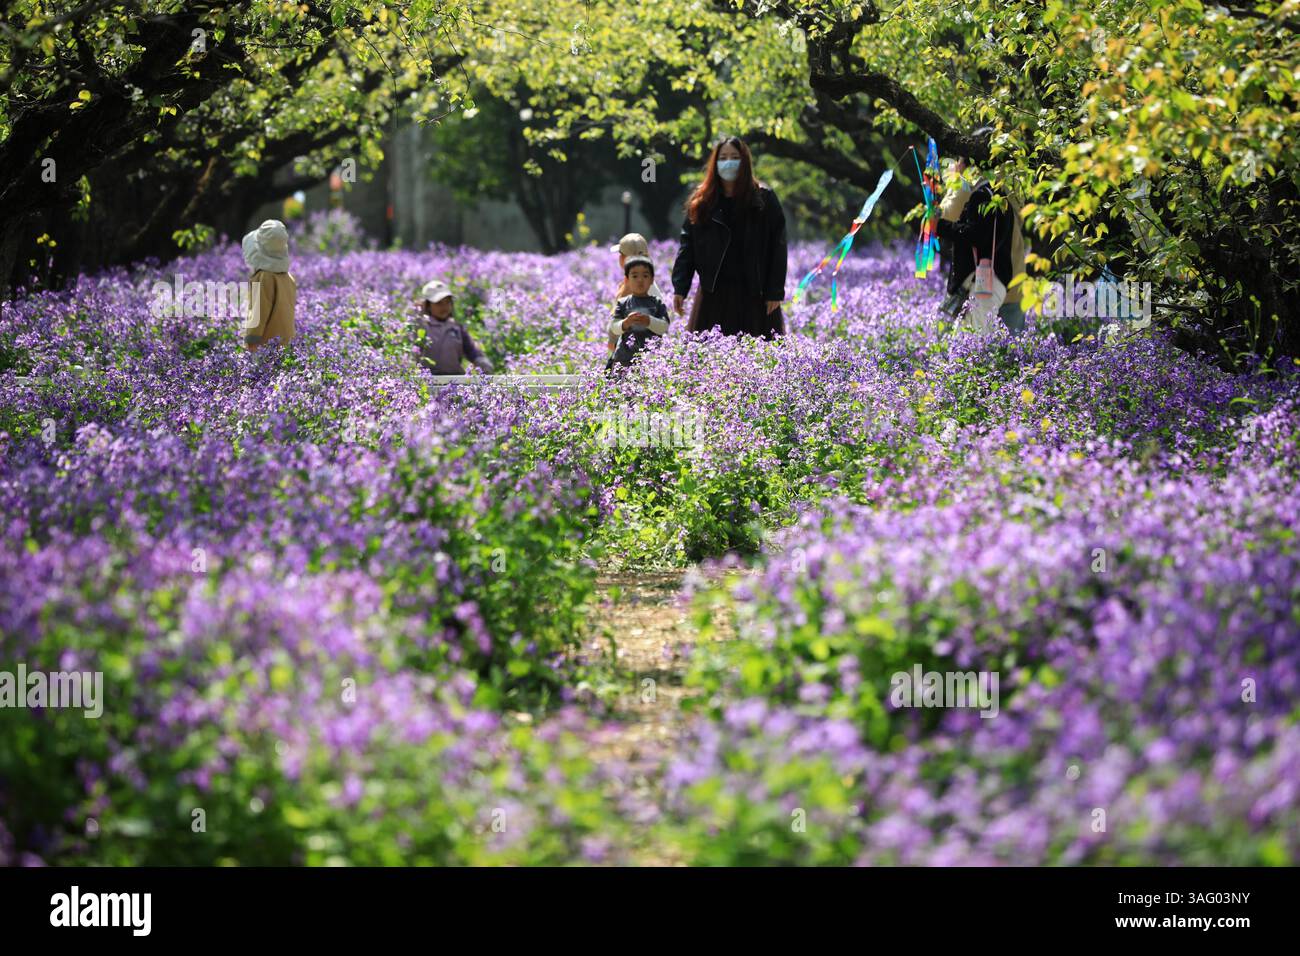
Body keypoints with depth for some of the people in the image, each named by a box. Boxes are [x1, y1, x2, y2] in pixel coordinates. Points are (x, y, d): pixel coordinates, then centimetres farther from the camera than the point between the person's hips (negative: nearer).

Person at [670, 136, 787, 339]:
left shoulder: (764, 199, 0)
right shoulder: (701, 202, 7)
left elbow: (777, 246, -2)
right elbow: (687, 246, 6)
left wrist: (775, 291, -8)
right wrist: (679, 288, -3)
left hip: (754, 294, -2)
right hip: (714, 294, 2)